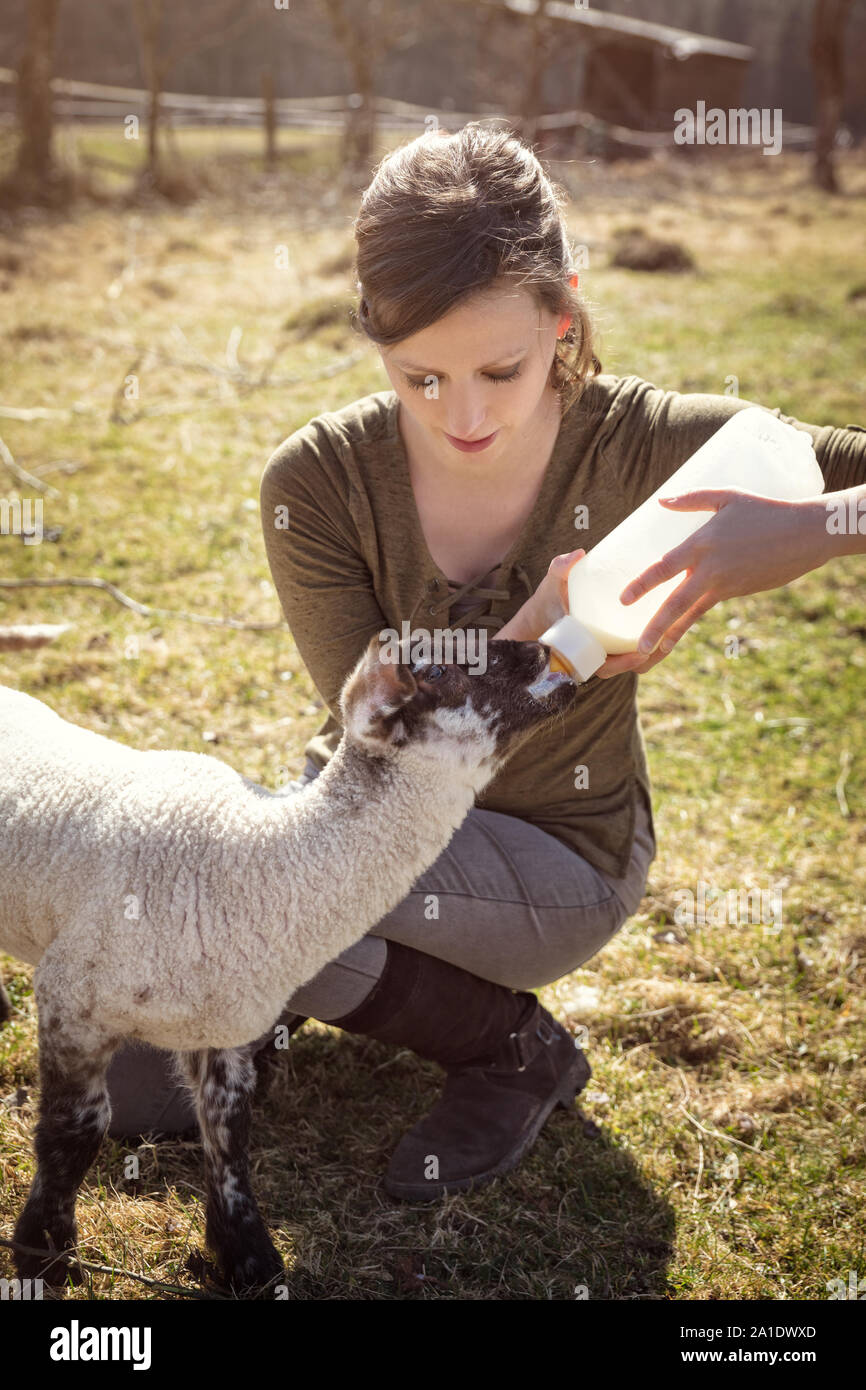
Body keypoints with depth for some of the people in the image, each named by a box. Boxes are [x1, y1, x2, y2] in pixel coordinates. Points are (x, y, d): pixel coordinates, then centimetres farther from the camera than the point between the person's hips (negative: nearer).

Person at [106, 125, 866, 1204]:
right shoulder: (318, 482, -19)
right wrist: (532, 642, -40)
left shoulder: (644, 447, -23)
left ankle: (512, 1048, -5)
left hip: (559, 855, -3)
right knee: (136, 1084, -4)